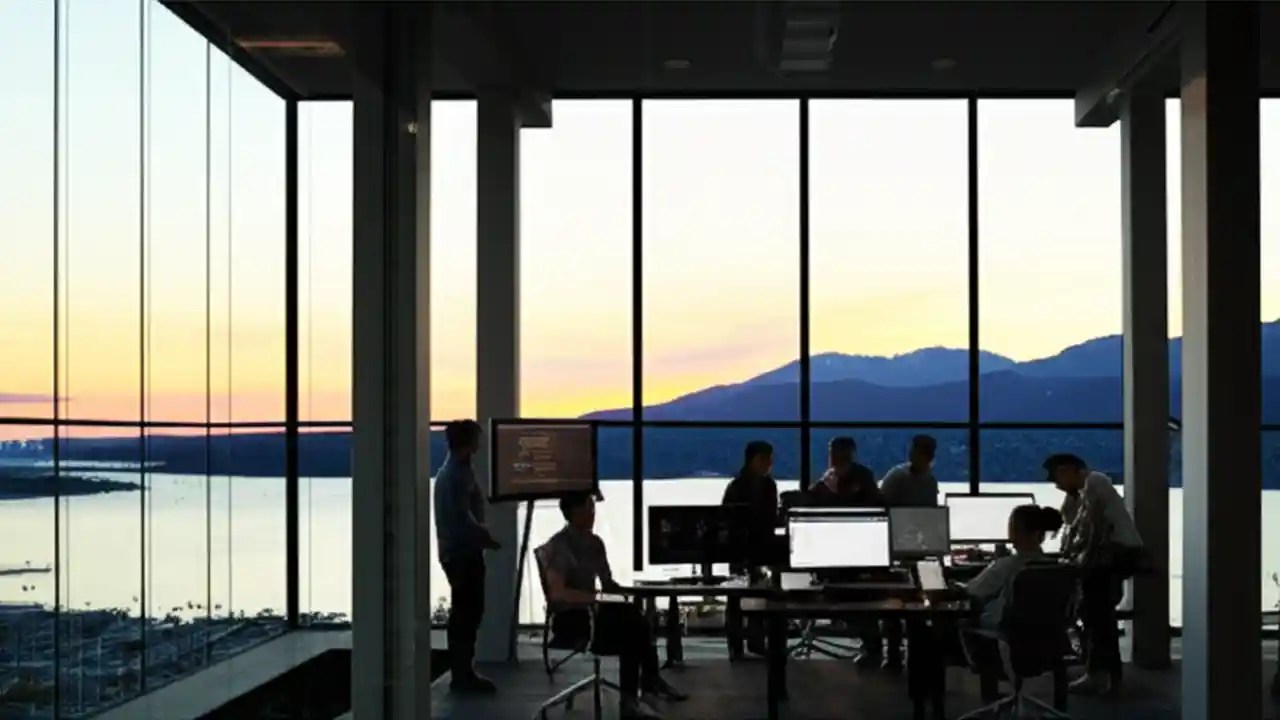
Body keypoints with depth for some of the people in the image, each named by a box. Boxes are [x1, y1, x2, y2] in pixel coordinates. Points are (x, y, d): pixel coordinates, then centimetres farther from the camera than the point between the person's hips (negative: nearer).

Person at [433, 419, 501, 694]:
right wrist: (486, 538, -11)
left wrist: (481, 534, 15)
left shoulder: (450, 471, 15)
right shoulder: (458, 474, -17)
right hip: (464, 552, -10)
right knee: (468, 614, -7)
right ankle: (463, 674, -4)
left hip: (456, 551, 10)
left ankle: (461, 672, 19)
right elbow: (463, 518, -22)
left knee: (463, 613, 14)